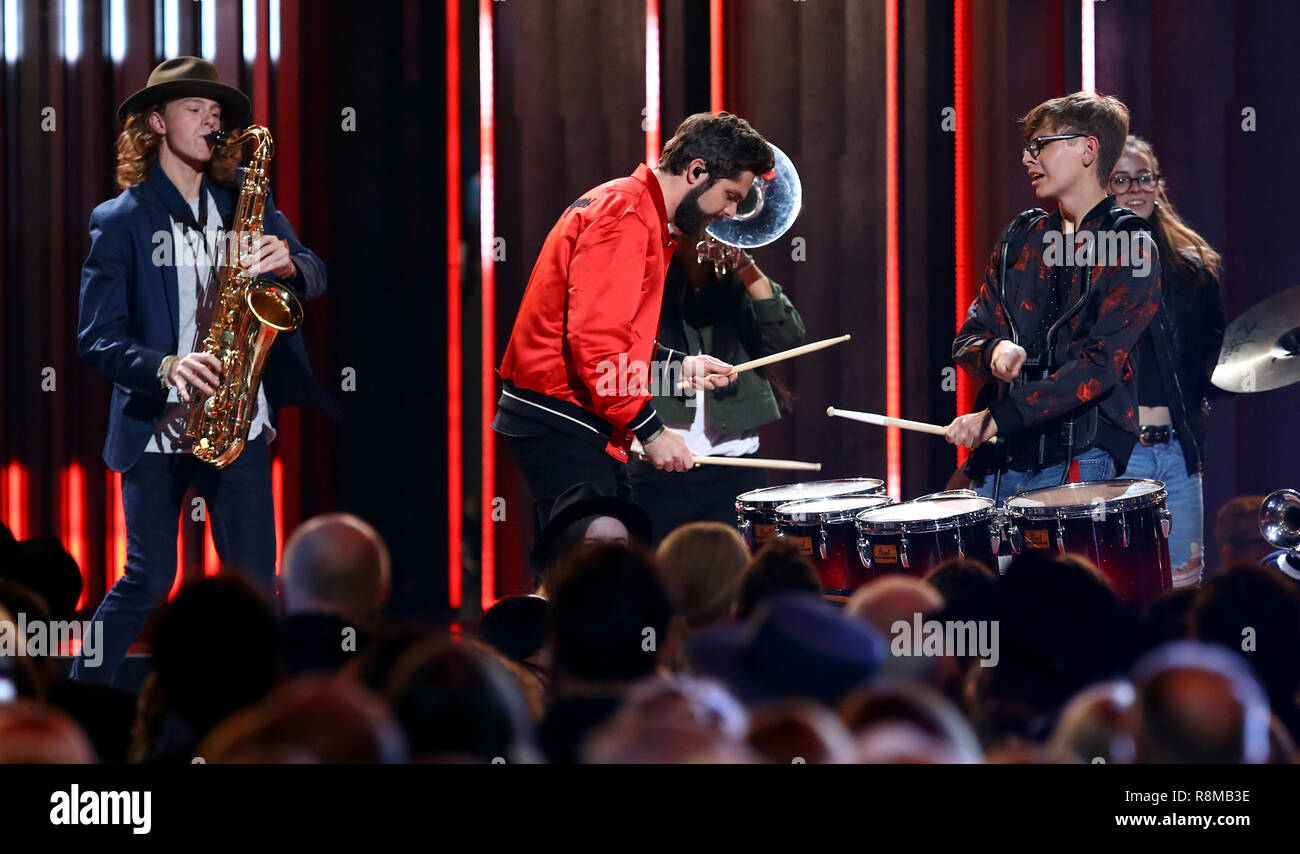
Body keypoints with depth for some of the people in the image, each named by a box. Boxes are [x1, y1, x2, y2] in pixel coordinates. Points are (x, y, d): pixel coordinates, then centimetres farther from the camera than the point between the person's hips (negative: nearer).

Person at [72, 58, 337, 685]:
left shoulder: (245, 203, 10)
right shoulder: (120, 221, -2)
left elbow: (314, 276, 9)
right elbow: (96, 337, -7)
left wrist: (288, 264, -15)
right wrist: (164, 368, -25)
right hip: (154, 429, -3)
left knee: (254, 581, -1)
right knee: (149, 581, -4)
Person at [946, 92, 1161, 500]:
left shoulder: (1131, 250, -2)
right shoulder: (1023, 237, 17)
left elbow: (1102, 363, -12)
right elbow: (968, 339, 16)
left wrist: (1001, 416, -18)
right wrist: (994, 352, -10)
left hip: (1080, 458, -5)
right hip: (1001, 457, 5)